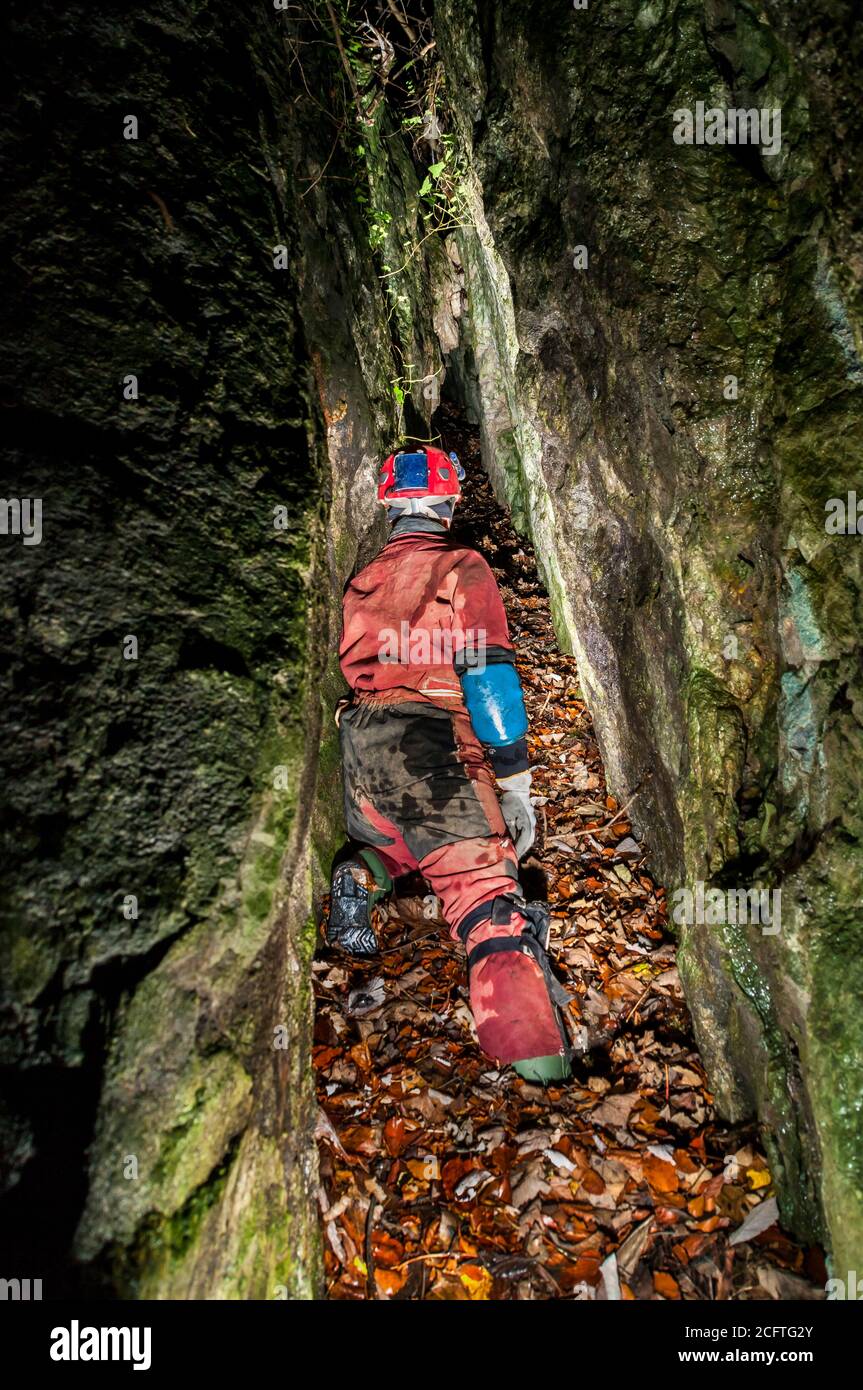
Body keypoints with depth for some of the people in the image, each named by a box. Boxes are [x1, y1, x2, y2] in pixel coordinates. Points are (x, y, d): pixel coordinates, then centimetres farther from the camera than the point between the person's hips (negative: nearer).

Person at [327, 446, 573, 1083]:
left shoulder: (361, 582, 17)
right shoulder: (461, 567, 1)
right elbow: (488, 676, -8)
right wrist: (516, 785, -6)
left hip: (359, 755, 6)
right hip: (435, 754, -5)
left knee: (402, 838, 33)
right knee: (487, 893, -9)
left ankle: (362, 877, 2)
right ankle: (539, 1053, -26)